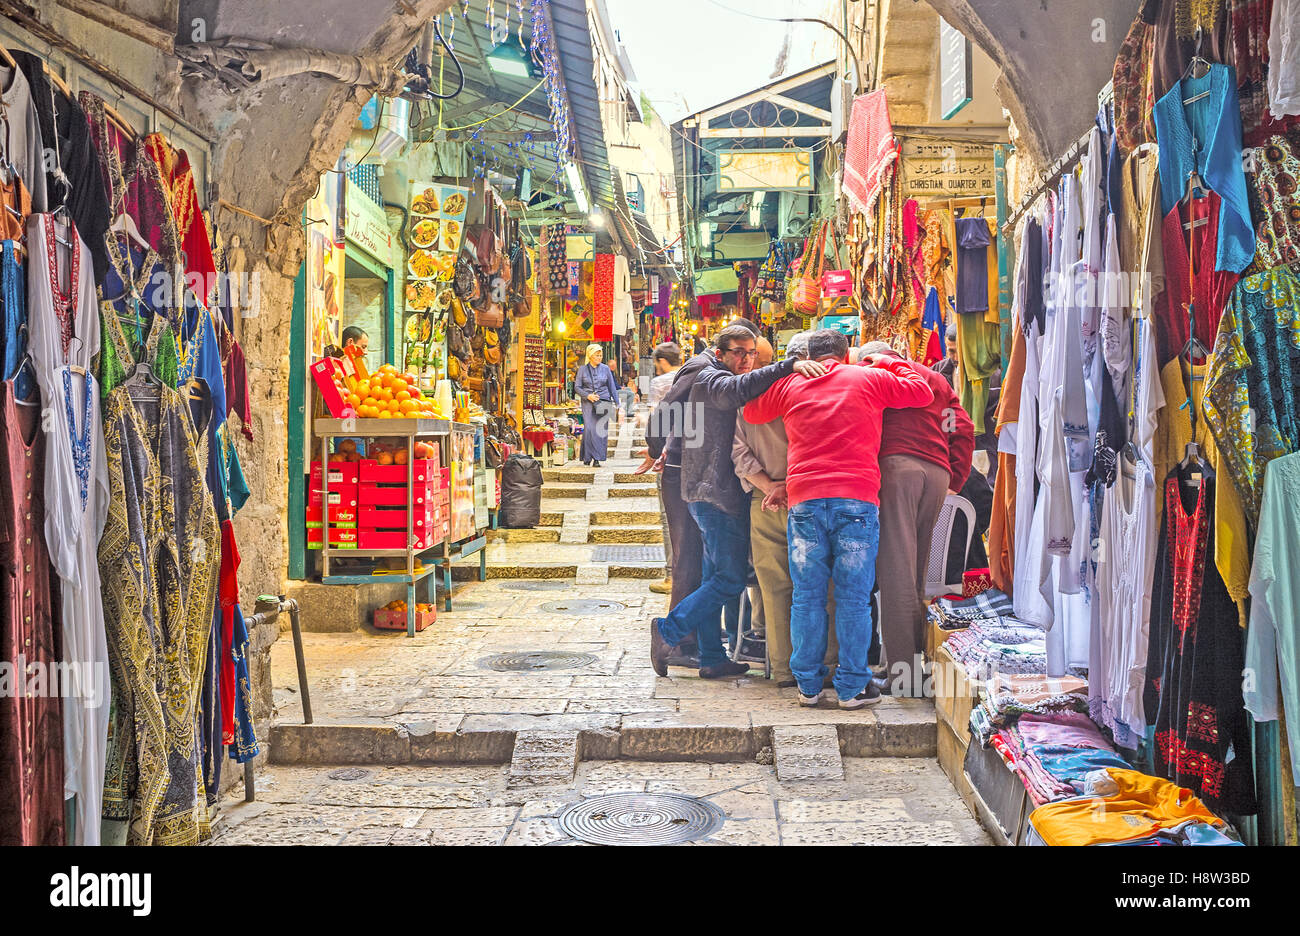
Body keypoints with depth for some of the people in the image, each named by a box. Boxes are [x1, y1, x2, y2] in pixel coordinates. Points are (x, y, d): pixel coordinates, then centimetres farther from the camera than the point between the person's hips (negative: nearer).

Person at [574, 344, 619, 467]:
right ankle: (587, 457, -3)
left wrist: (617, 403, 10)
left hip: (603, 402, 1)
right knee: (589, 428, -12)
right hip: (588, 403, -1)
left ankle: (596, 458, 0)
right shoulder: (583, 369, 5)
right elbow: (577, 387, 5)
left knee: (601, 429, -5)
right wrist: (587, 395, -10)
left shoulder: (605, 368, 9)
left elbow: (612, 387, 13)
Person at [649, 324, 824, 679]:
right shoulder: (710, 378, -10)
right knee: (731, 580, -8)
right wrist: (790, 365, -39)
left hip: (705, 493, 11)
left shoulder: (708, 379, 23)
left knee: (715, 577, 12)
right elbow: (740, 388, -32)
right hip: (718, 493, -11)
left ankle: (712, 657, 17)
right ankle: (669, 631, -2)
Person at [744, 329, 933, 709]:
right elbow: (923, 392, 18)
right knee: (854, 598, 3)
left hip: (804, 499, 2)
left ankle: (808, 684, 14)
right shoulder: (871, 378, 9)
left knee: (807, 597, 8)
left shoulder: (790, 385, 13)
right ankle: (852, 687, 8)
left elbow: (751, 411, 28)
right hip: (858, 499, -1)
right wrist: (892, 363, 31)